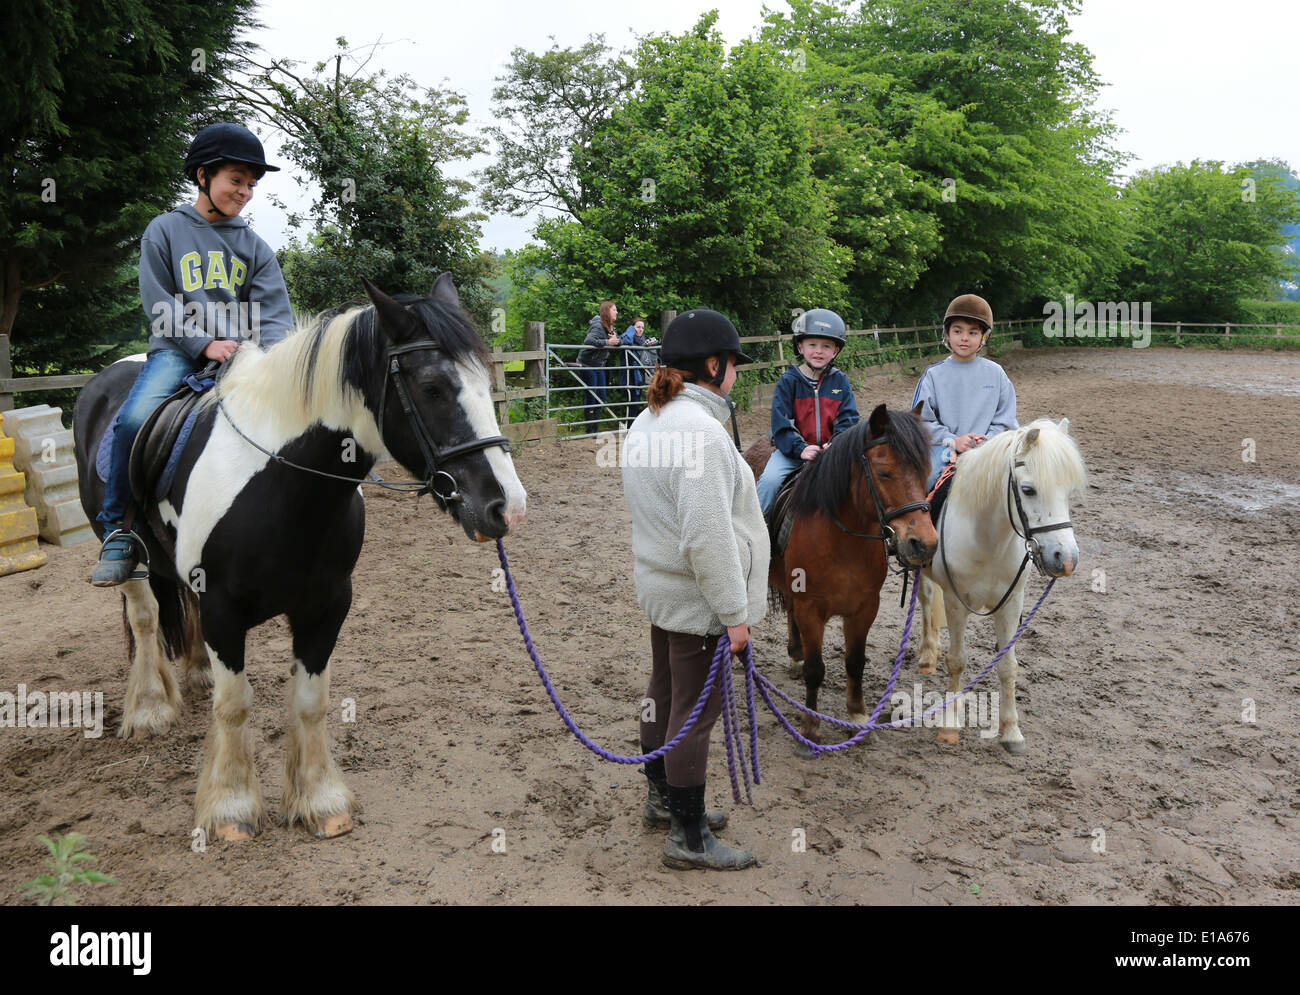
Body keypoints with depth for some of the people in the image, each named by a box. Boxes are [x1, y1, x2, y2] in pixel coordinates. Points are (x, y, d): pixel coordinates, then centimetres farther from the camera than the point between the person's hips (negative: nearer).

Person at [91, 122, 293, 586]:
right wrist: (205, 344, -14)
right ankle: (118, 530, -12)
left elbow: (274, 311, 4)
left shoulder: (254, 246, 15)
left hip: (241, 353, 3)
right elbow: (160, 308, 1)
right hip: (177, 351, -2)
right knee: (136, 417, -29)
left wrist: (272, 353, -17)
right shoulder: (164, 230, 8)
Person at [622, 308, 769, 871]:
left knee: (665, 696, 22)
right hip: (697, 600, -10)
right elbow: (707, 538, -29)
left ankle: (663, 797, 41)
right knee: (696, 710, 2)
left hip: (660, 589, 10)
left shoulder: (648, 422, 7)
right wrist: (734, 613, -21)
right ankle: (688, 837, 15)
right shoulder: (699, 431, -25)